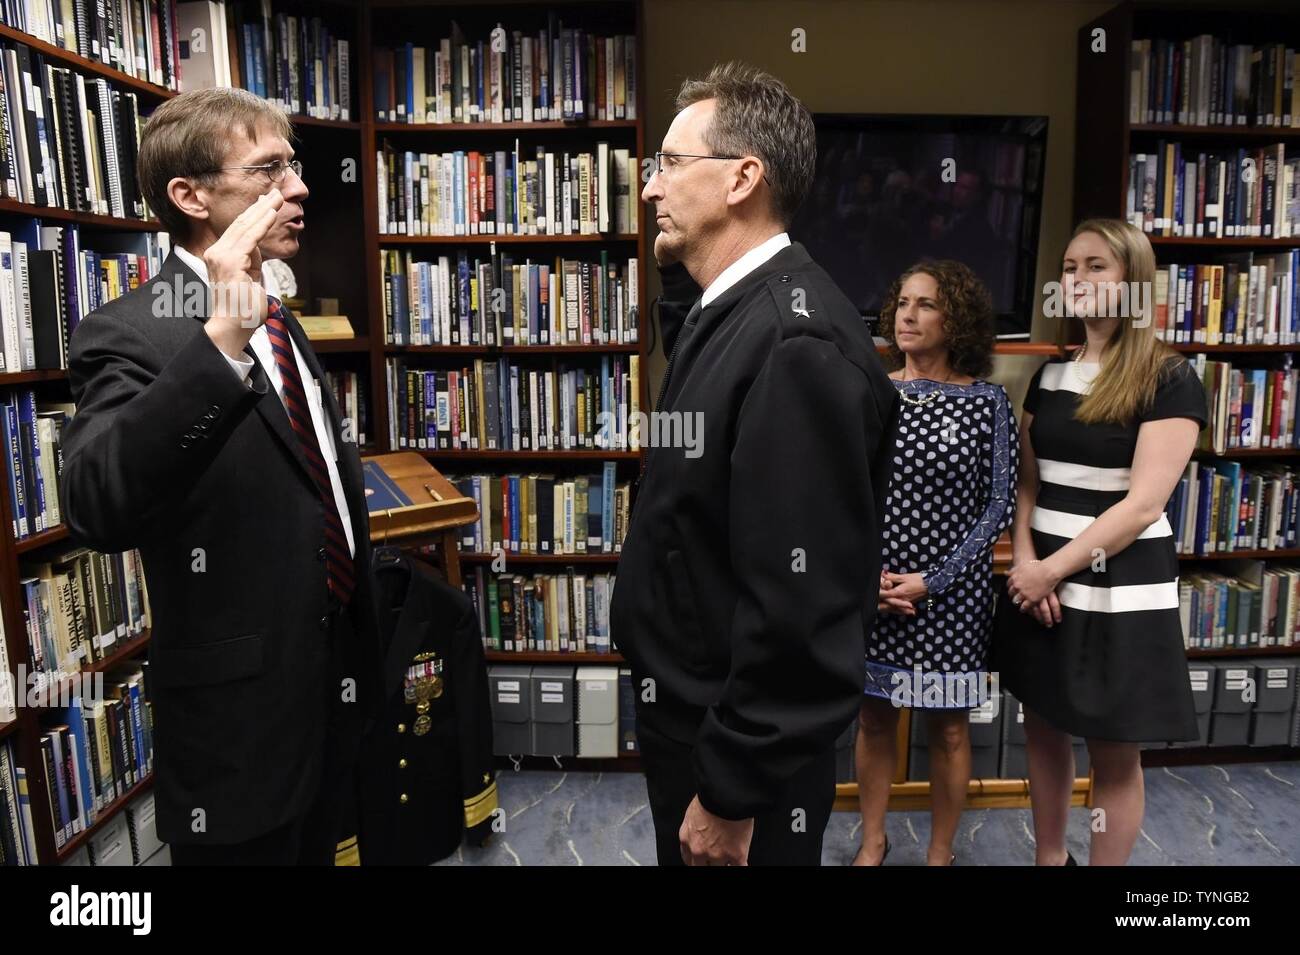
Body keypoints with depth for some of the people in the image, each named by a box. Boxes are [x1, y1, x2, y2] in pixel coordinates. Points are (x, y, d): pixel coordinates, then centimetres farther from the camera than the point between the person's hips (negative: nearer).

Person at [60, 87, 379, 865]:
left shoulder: (280, 324, 9)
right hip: (242, 713, -8)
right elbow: (98, 510, -35)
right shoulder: (130, 334, -18)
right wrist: (220, 340, -42)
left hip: (332, 686, 8)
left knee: (316, 847, 24)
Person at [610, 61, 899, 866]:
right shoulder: (726, 310, 4)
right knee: (683, 849, 27)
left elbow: (799, 603, -28)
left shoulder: (797, 341, -27)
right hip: (691, 708, 9)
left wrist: (732, 793, -22)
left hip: (741, 745, -9)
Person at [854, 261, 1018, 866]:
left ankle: (941, 852, 32)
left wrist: (932, 580, -11)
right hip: (870, 588, 2)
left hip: (951, 592, -2)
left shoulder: (986, 401, -5)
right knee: (874, 719, 14)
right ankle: (873, 841, 34)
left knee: (948, 728, 11)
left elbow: (999, 504, -4)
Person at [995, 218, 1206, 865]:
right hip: (1039, 580, 5)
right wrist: (1026, 562, -8)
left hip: (1120, 588, -5)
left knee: (1113, 755, 7)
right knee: (1043, 730, 16)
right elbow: (1026, 484, 8)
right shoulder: (1050, 375, 9)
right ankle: (1049, 858, 35)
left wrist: (1055, 567, -15)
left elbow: (1143, 503, -15)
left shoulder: (1170, 380, -8)